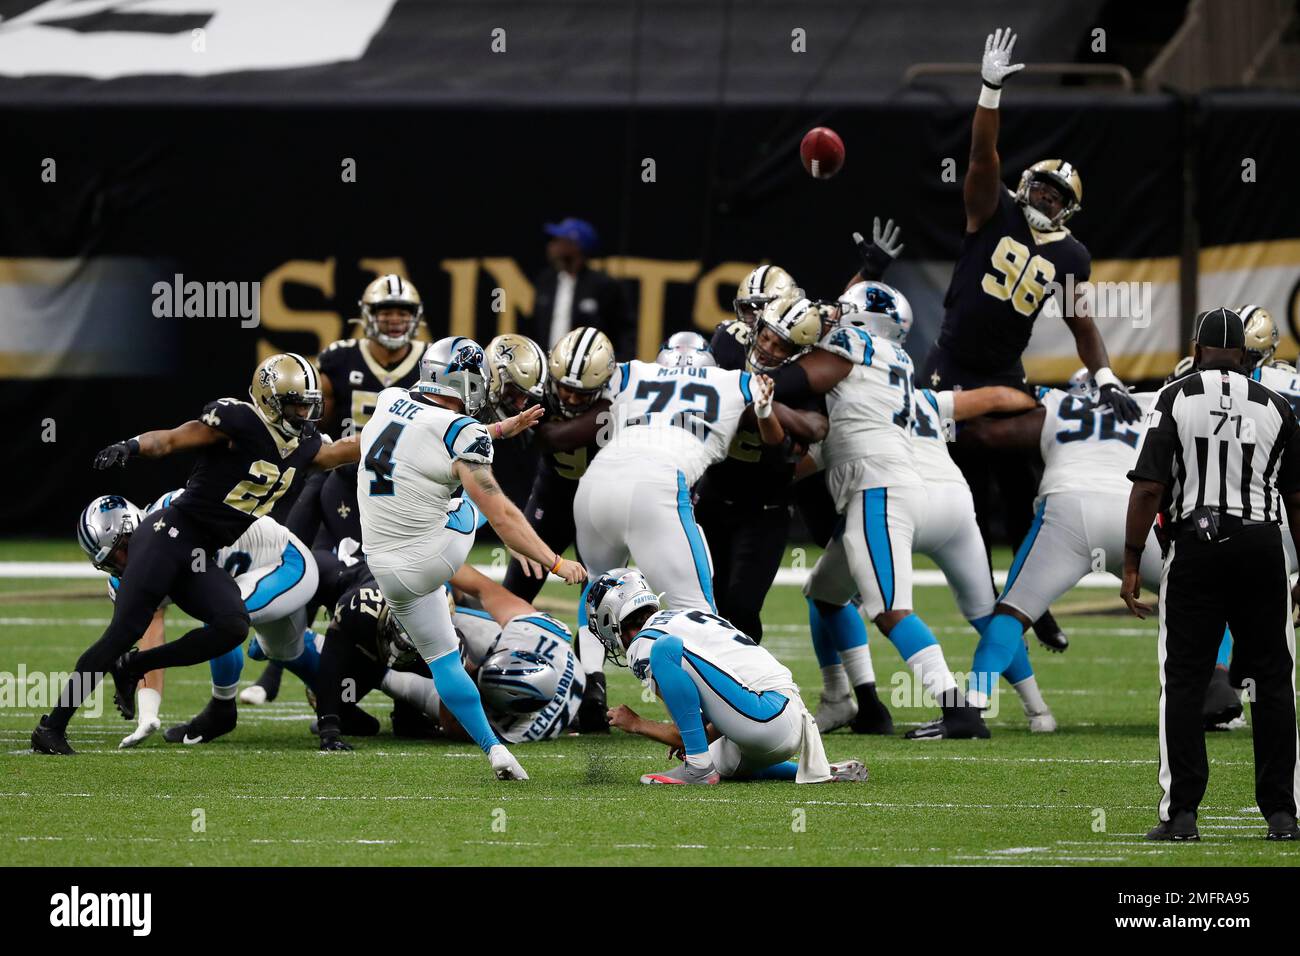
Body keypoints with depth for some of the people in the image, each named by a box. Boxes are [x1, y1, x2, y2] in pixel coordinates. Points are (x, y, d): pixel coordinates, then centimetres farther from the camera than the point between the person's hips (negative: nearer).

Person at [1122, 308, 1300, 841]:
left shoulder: (1174, 401, 0)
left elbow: (1149, 489, -7)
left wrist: (1131, 567, -2)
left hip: (1194, 547, -1)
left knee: (1183, 683, 2)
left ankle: (1181, 813, -3)